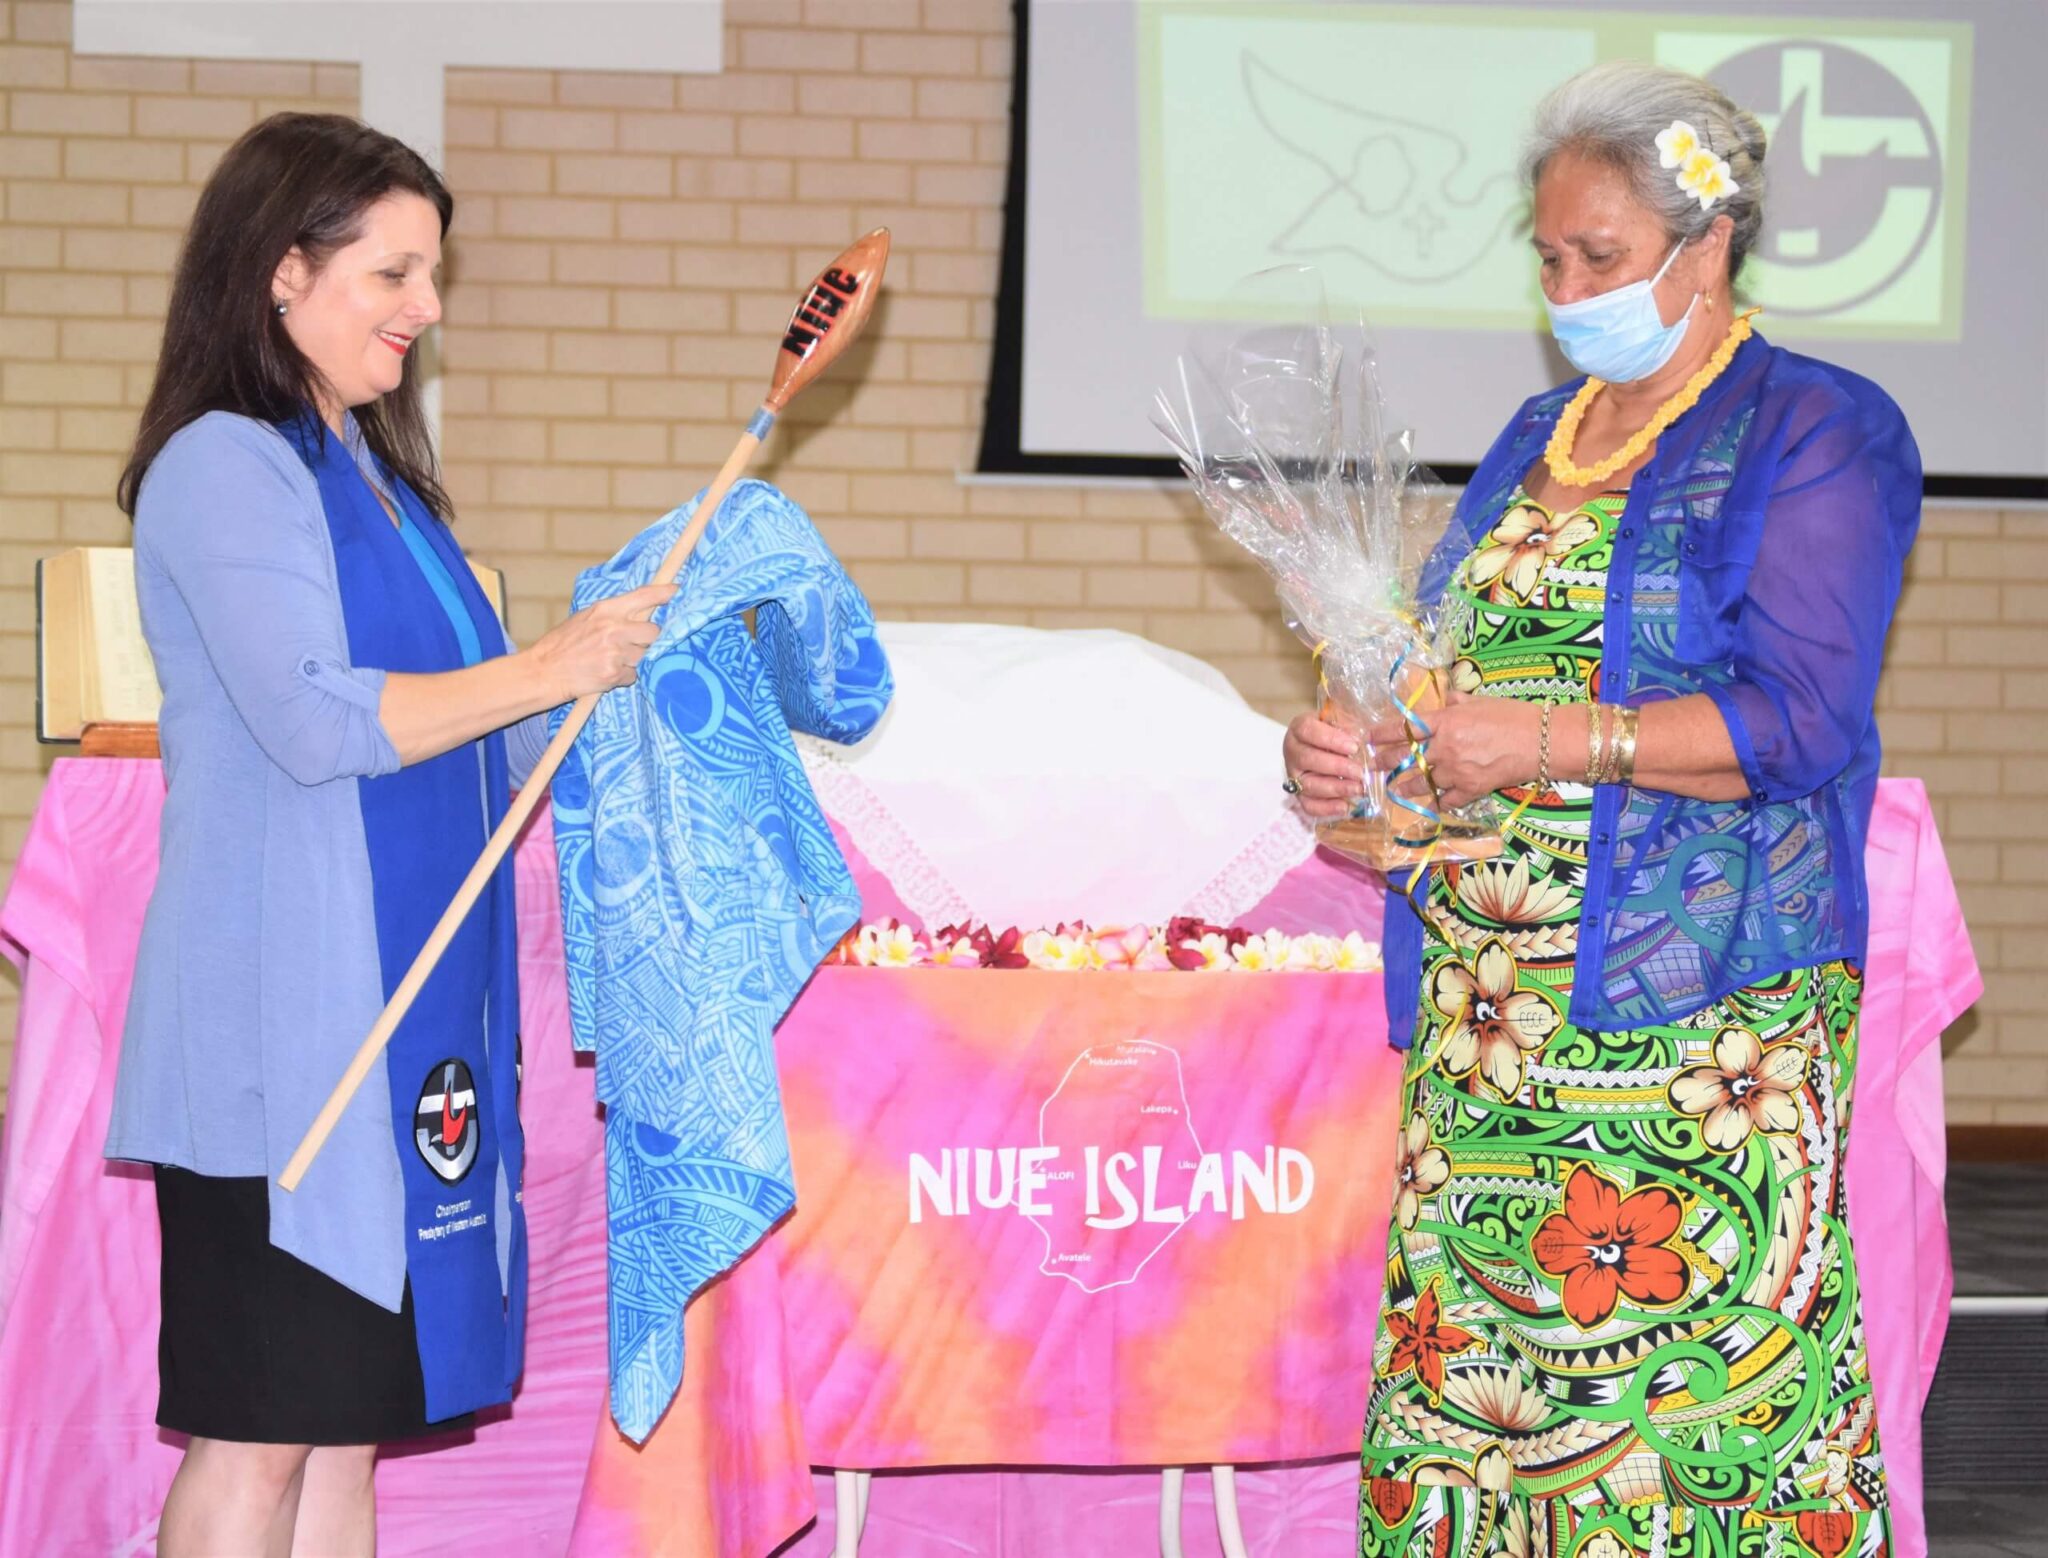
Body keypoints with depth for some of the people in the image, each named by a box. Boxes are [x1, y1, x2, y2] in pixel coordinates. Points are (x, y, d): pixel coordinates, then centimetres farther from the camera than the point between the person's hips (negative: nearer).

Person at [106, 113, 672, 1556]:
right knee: (259, 1434, -6)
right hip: (285, 1040, -9)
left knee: (350, 1431, 9)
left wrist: (634, 670, 14)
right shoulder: (224, 467, -9)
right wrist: (545, 670, -11)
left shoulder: (373, 475, 19)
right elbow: (314, 723, -19)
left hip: (400, 1030, 9)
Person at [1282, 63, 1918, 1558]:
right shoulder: (1537, 439, 19)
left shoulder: (1817, 432, -3)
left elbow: (1802, 718, -13)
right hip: (1488, 990, 7)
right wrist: (1358, 746, 5)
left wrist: (1555, 741, -19)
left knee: (1707, 1353, -9)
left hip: (1695, 999, -7)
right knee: (1466, 1342, 4)